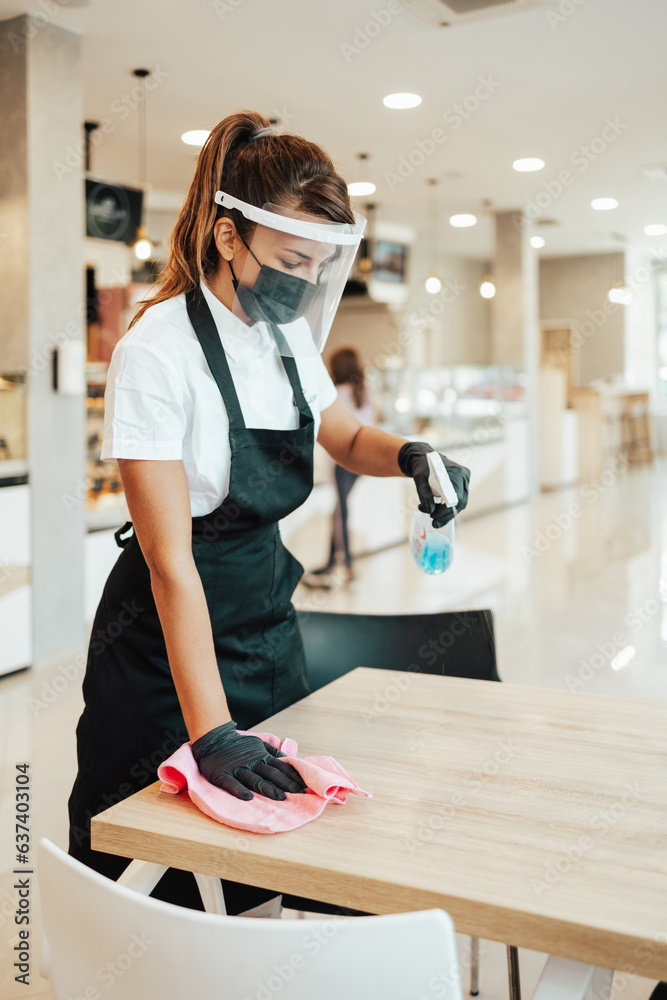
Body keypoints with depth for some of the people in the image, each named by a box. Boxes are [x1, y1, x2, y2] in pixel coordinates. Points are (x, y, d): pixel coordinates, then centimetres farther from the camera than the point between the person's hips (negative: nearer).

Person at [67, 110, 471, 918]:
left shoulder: (288, 334, 2)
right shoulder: (157, 351, -21)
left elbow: (343, 436, 20)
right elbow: (172, 564, -25)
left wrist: (409, 455, -3)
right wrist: (211, 731, -30)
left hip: (266, 617, 7)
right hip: (166, 642, -6)